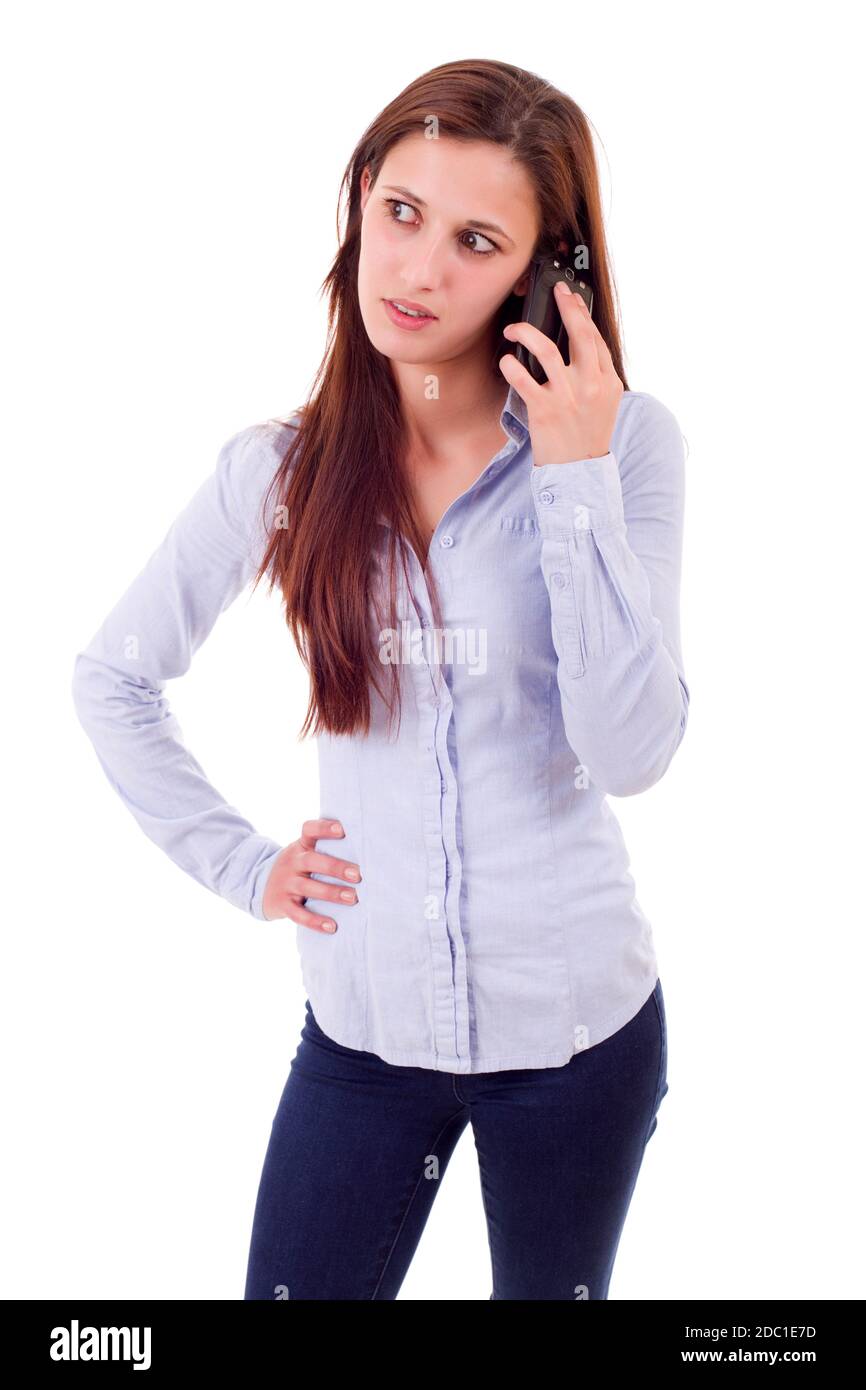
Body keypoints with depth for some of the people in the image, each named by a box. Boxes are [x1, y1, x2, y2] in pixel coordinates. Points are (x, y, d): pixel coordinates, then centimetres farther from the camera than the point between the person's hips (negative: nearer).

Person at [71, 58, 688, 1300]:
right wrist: (239, 865, 0)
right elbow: (111, 677, 8)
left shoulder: (623, 441, -11)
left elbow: (633, 754, -18)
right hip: (364, 1022, 1)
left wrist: (576, 478, -23)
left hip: (576, 1020, 0)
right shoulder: (282, 469, -6)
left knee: (552, 1290, 21)